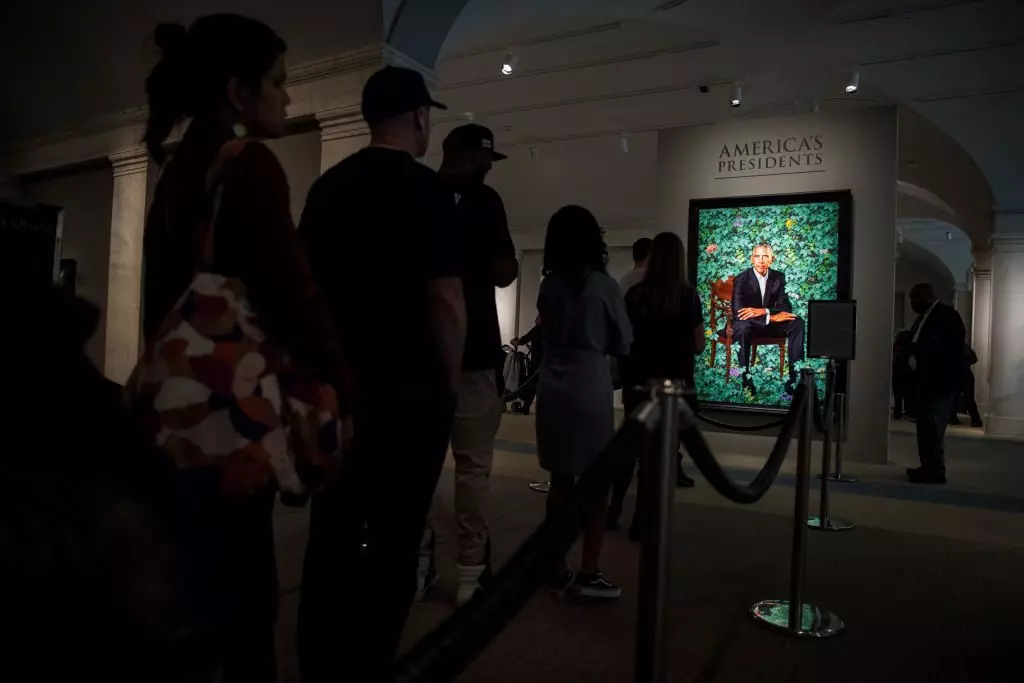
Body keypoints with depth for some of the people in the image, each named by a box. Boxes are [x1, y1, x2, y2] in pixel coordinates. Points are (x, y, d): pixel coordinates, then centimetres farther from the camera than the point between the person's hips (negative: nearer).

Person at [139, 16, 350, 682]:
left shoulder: (177, 171, 12)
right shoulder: (250, 163, -13)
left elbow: (165, 294, 15)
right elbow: (291, 293, -20)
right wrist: (341, 390, -10)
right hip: (237, 407, -9)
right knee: (243, 584, 5)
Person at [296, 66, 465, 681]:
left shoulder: (326, 186, 11)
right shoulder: (426, 188, -9)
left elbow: (308, 282, 14)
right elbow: (446, 297, -15)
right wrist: (450, 378, -3)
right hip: (409, 388, -7)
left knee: (332, 532, 15)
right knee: (393, 541, 3)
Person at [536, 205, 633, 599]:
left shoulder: (548, 287, 5)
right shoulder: (602, 285, -7)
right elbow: (623, 344, 2)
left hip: (552, 389, 5)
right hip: (590, 389, -5)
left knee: (560, 480, 12)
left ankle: (556, 568, 20)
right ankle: (588, 573, 9)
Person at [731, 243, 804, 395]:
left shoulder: (779, 277, 1)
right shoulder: (741, 280, -11)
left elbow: (786, 307, -6)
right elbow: (738, 311, -23)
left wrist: (763, 311, -27)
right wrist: (771, 317, -31)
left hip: (770, 323, 4)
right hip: (748, 324, -4)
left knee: (797, 323, -21)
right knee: (742, 327, -38)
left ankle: (795, 377, -21)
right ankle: (745, 379, -31)